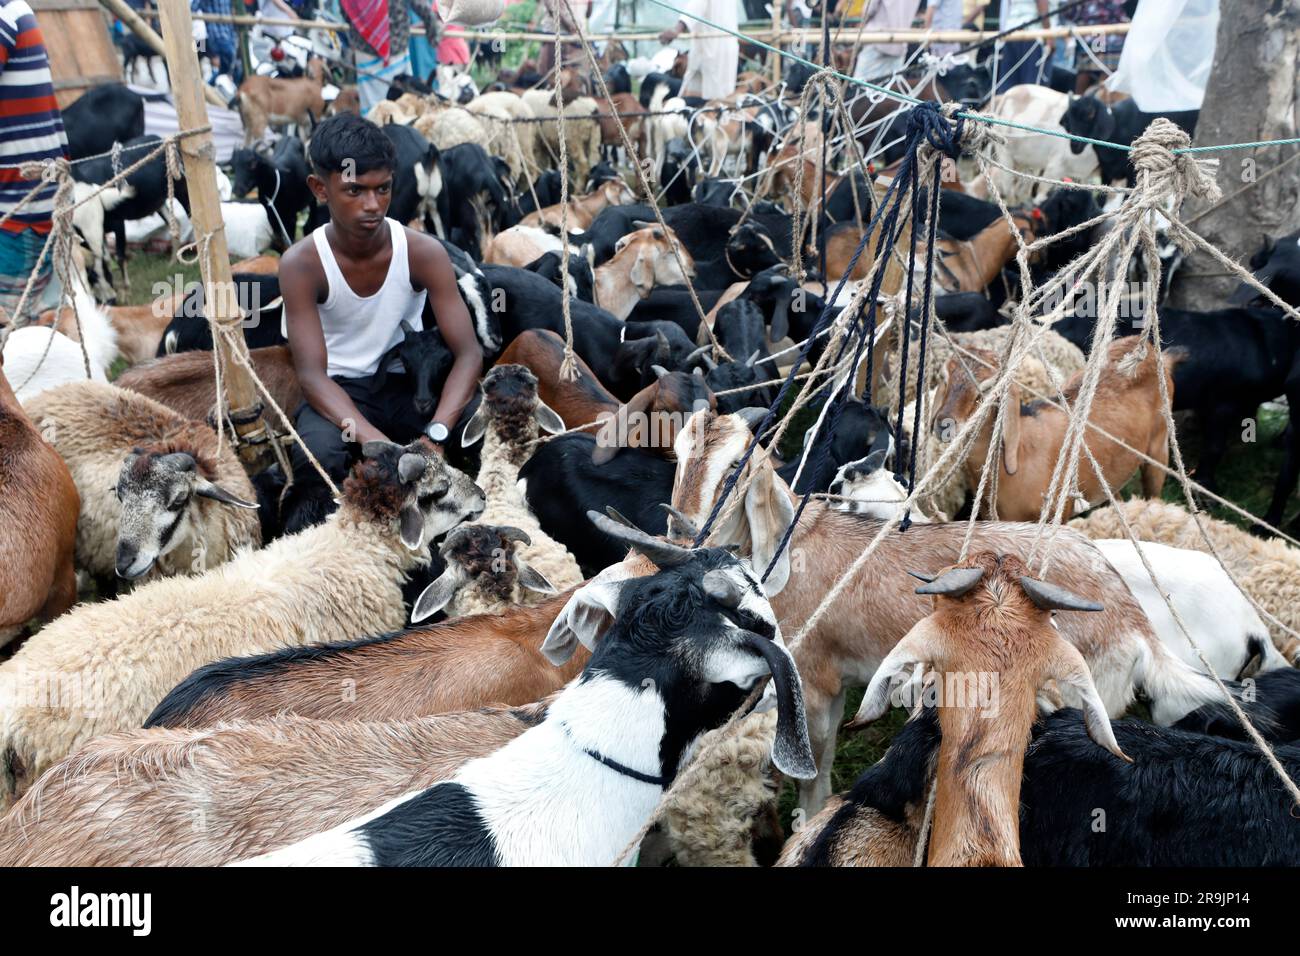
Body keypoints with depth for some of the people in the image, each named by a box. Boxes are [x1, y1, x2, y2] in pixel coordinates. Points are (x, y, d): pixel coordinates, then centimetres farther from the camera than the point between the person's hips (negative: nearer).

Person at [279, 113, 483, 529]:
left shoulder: (424, 252, -14)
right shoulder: (301, 264, -16)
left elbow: (468, 352, -19)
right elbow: (312, 373, -22)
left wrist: (435, 433, -36)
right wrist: (369, 436, -41)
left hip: (409, 383, 2)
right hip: (339, 391, -1)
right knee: (319, 455, -36)